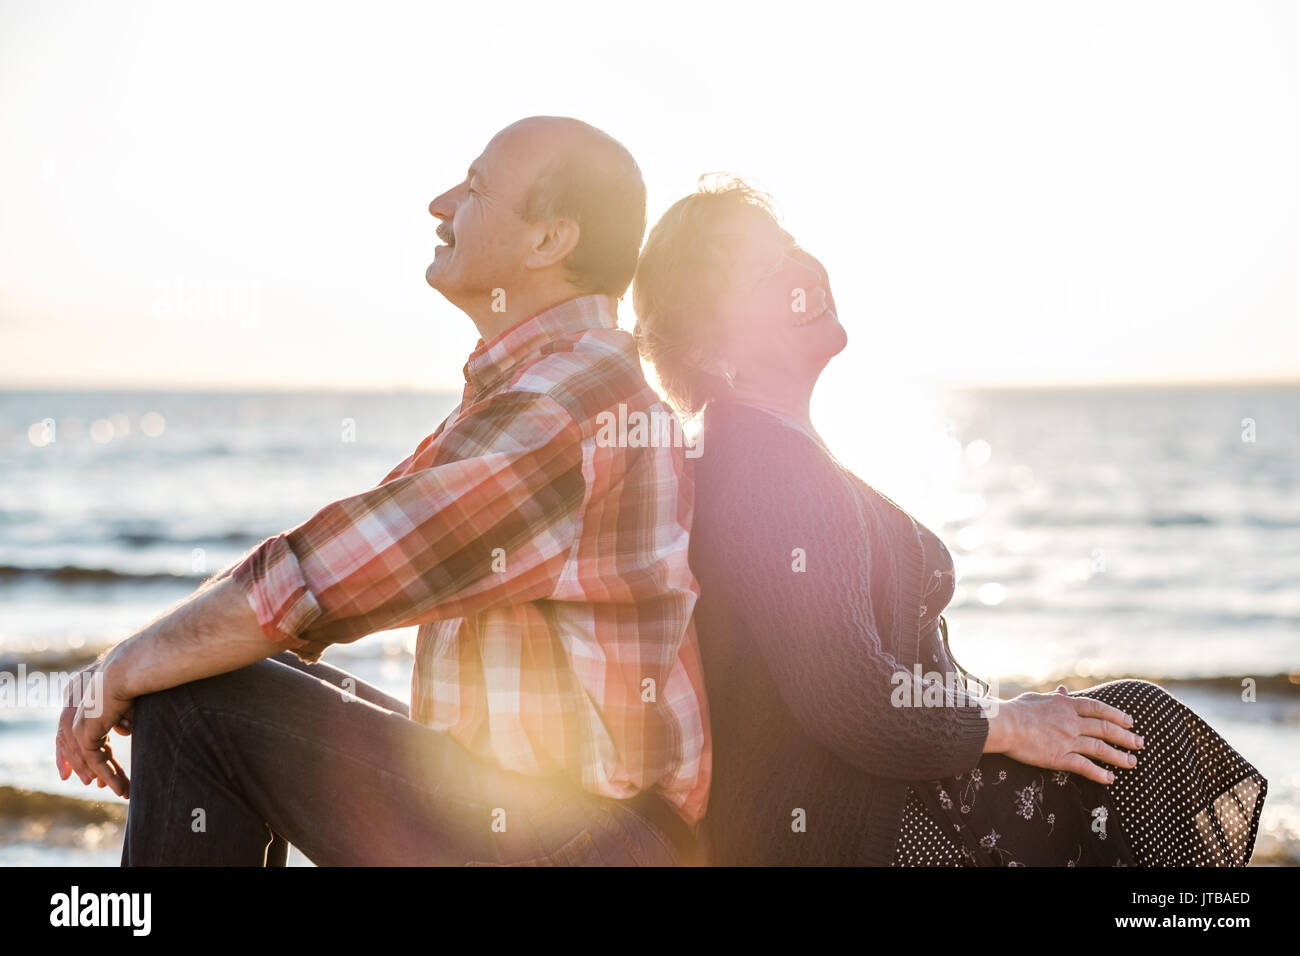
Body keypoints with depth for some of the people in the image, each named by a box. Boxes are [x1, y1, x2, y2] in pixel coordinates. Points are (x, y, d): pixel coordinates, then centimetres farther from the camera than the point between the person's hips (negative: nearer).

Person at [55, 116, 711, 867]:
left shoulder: (557, 414, -21)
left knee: (194, 703, -13)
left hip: (568, 844, -10)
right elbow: (343, 564, 14)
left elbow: (317, 580, -23)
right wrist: (137, 667, 6)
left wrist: (121, 676, -8)